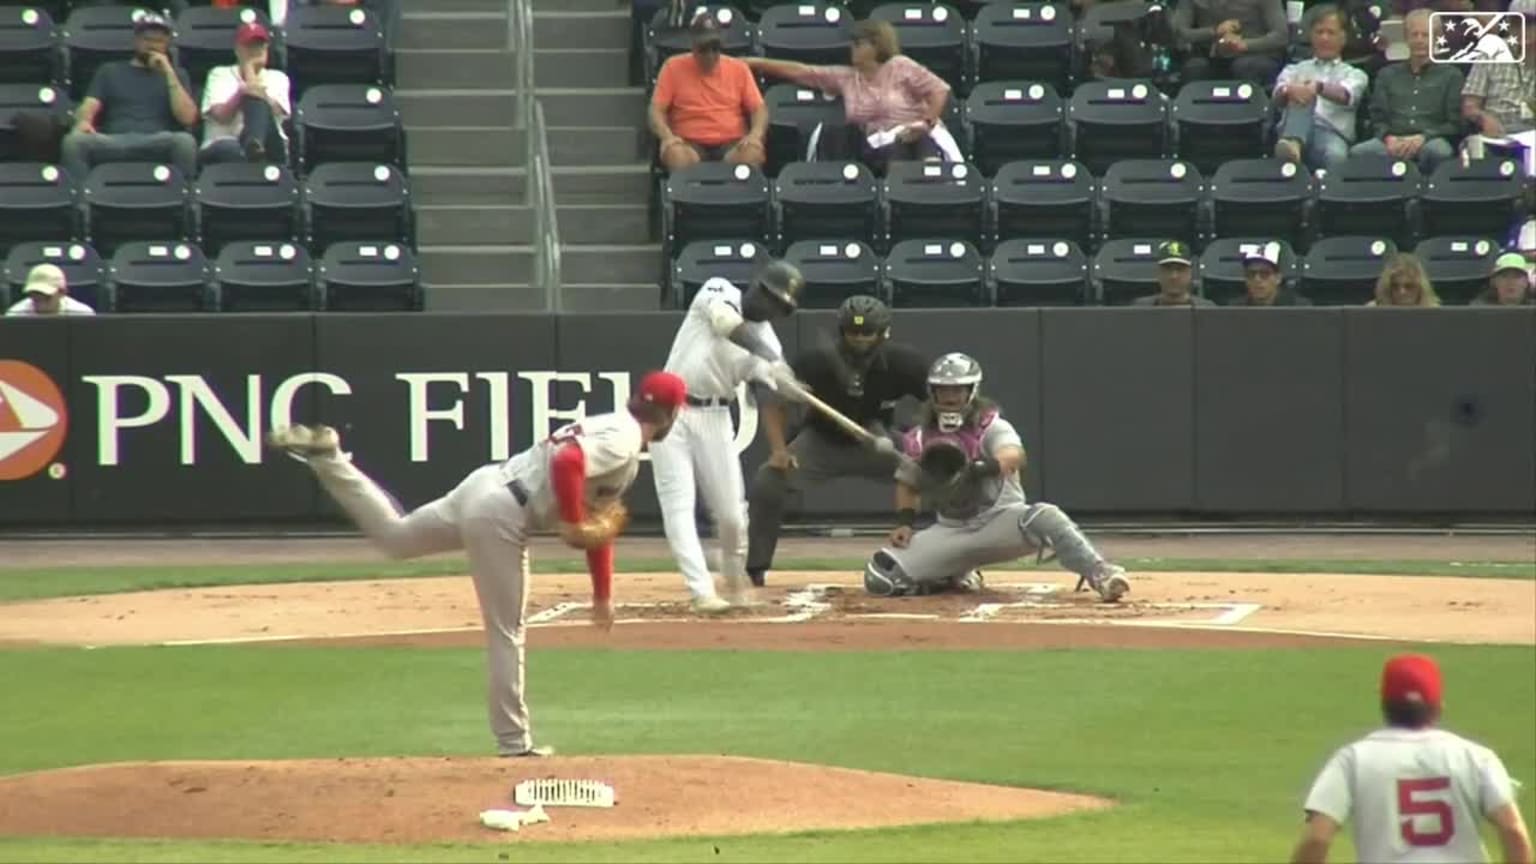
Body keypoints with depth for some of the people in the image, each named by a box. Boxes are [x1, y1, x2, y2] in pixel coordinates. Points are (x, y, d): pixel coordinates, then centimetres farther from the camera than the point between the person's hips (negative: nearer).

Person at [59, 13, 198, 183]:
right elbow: (90, 105, 11)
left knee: (184, 141, -36)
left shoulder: (176, 74, 24)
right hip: (113, 142, 1)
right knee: (73, 141, -31)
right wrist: (83, 121, -14)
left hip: (157, 145, -1)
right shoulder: (110, 71, 26)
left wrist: (169, 74, 3)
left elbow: (187, 118, 8)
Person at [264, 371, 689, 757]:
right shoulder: (623, 443, -12)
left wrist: (602, 594, 25)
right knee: (506, 633, -2)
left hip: (485, 488, 9)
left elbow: (599, 520, 25)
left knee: (392, 535, 25)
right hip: (502, 514, -9)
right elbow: (567, 462, -32)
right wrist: (573, 523, -20)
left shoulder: (612, 431, 19)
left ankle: (325, 455, 16)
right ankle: (513, 742, 4)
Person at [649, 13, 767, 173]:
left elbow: (759, 108, 9)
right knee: (676, 155, -38)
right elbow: (656, 110, 3)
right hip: (690, 145, -1)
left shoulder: (738, 68, 12)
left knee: (752, 153, -34)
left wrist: (755, 135, -13)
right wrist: (667, 136, -19)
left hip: (732, 145, 1)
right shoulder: (674, 67, 7)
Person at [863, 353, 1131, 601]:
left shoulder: (992, 428, -11)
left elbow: (1014, 456, -34)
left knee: (1044, 517, -38)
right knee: (880, 577, -13)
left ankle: (1099, 574, -41)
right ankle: (954, 577, 11)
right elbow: (908, 484, 17)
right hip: (952, 531, 4)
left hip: (1000, 520, -4)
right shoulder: (920, 439, 2)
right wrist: (905, 523, 0)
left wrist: (987, 467, -56)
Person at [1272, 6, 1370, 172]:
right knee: (1301, 96, -33)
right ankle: (1292, 143, -62)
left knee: (1335, 154, -40)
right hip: (1299, 132, 1)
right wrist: (1290, 90, -23)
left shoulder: (1354, 74, 23)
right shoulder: (1296, 70, 28)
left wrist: (1319, 87, -27)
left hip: (1333, 134, -1)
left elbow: (1346, 95, -3)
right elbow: (1279, 95, 5)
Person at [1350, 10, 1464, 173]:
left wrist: (1423, 138, -11)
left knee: (1438, 152, -42)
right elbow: (1377, 118, 18)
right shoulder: (1388, 75, 25)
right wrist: (1389, 138, -7)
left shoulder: (1451, 75, 16)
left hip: (1432, 140, -2)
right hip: (1394, 141, 2)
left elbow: (1455, 124, 8)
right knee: (1357, 153, -33)